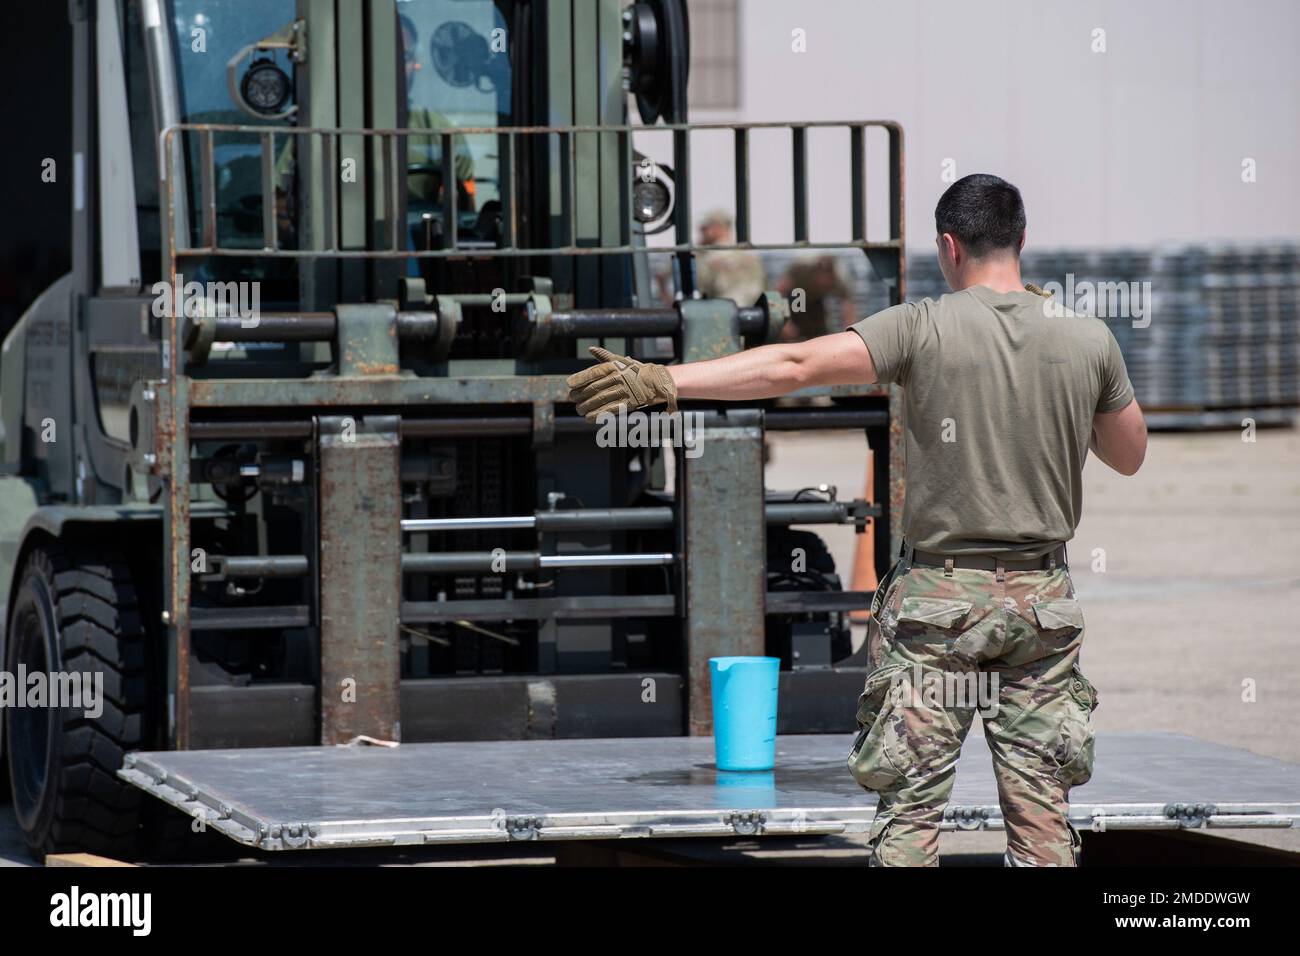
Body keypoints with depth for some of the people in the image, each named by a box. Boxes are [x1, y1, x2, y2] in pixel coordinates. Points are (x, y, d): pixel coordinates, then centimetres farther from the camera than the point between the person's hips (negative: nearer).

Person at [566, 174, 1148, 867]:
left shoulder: (925, 328, -10)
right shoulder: (1089, 341, 0)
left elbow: (793, 366, -18)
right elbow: (1130, 455, 15)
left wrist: (660, 381, -18)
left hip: (938, 599, -3)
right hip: (1043, 600, 3)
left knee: (910, 809, 0)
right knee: (1042, 812, 6)